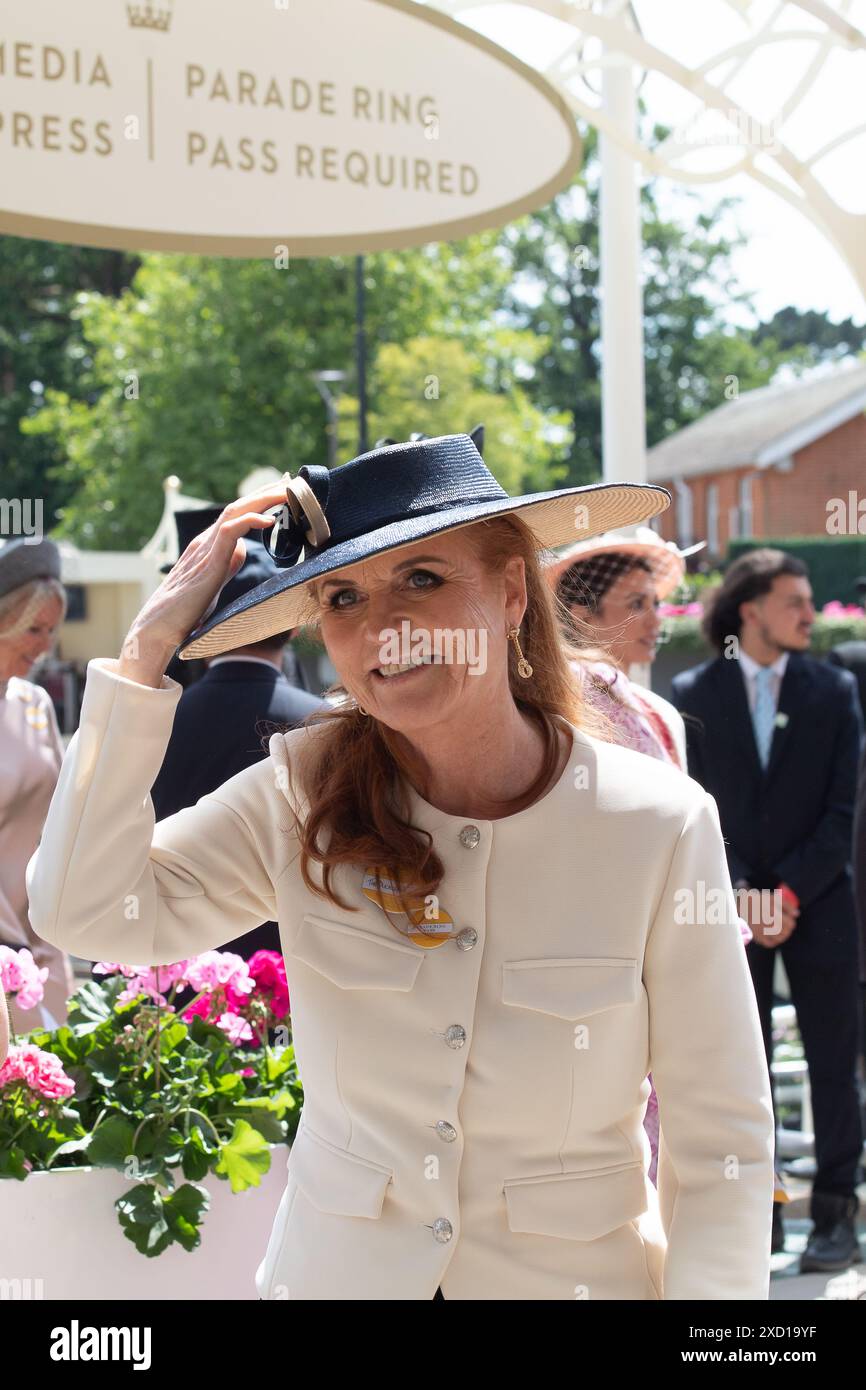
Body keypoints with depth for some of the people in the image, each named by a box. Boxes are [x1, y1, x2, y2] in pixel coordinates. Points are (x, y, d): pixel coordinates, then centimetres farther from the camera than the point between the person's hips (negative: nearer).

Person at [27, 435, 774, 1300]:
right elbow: (86, 912, -21)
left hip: (577, 1271, -1)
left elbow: (720, 1142, -12)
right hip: (334, 1268, 2)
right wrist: (149, 645, -22)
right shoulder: (302, 795, -11)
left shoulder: (660, 827, -18)